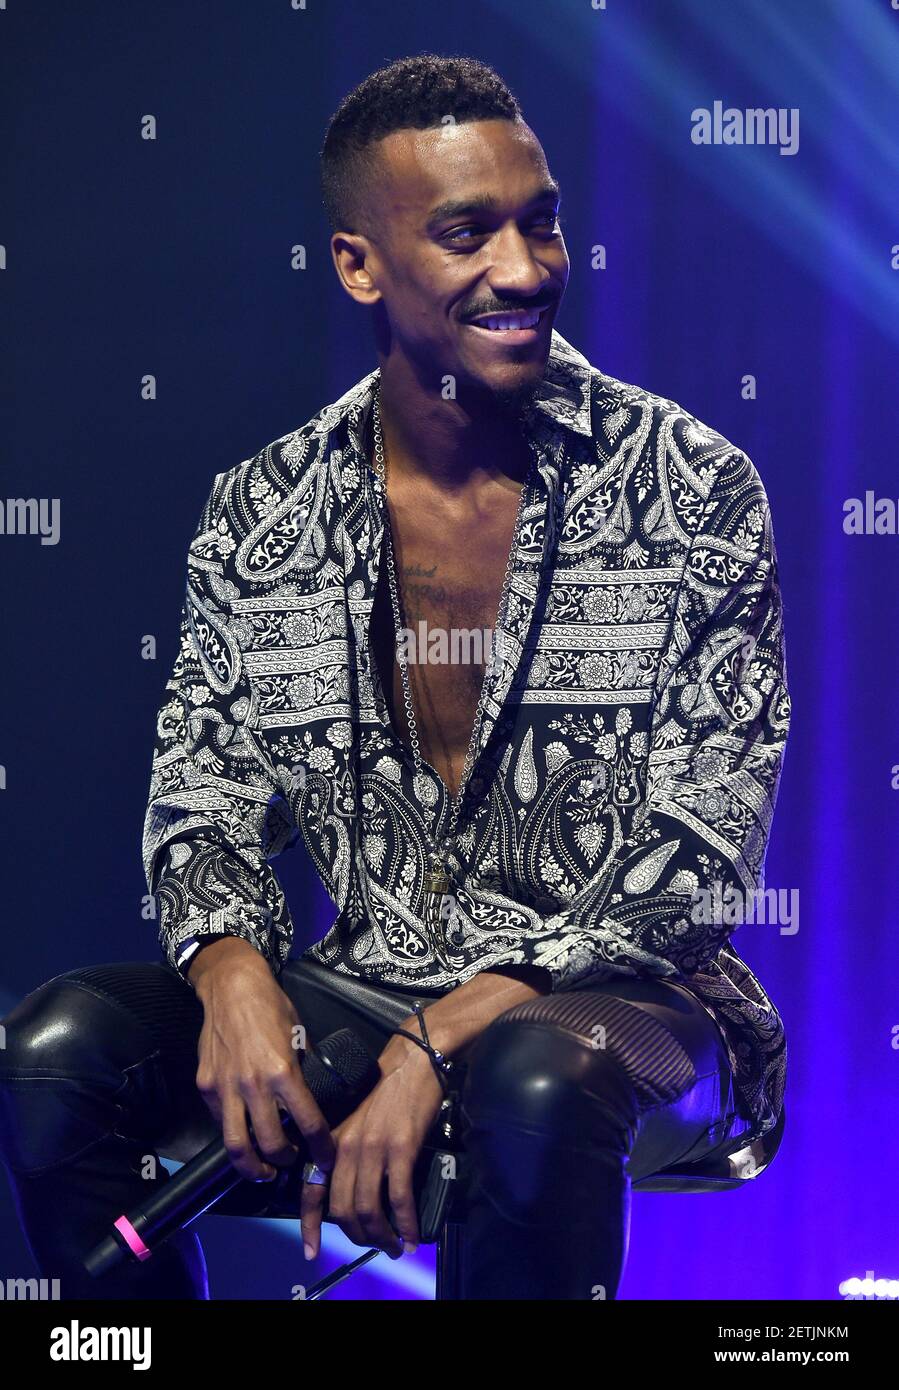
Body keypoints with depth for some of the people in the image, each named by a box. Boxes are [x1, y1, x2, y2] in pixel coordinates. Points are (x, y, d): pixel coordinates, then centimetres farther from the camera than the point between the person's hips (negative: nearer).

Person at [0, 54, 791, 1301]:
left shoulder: (694, 492, -4)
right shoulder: (261, 513, 5)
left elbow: (697, 862, -9)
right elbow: (204, 791, 10)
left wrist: (440, 1045, -20)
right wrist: (233, 973, -16)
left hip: (621, 1005, -3)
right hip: (356, 998, 3)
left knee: (537, 1084, -38)